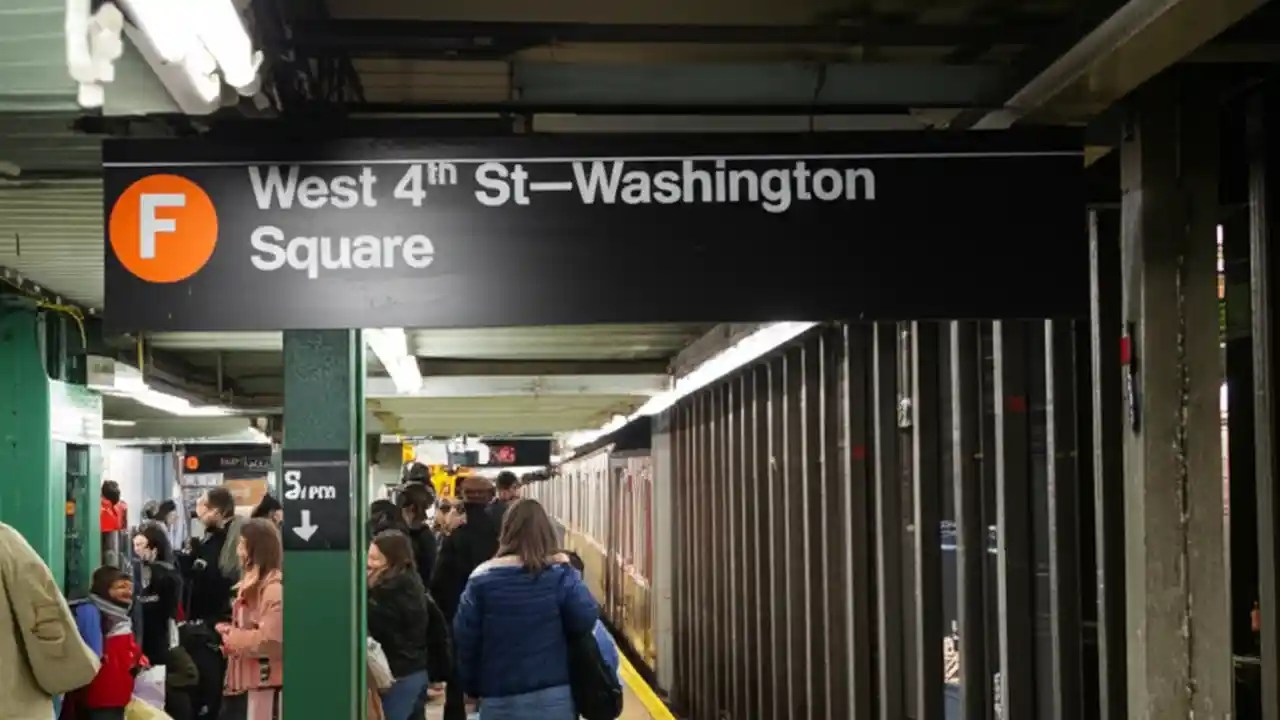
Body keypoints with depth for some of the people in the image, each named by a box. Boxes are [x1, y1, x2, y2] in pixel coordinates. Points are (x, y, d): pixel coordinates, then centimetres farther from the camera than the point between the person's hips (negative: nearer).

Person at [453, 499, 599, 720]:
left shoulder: (482, 580, -3)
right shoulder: (559, 575, -6)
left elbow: (464, 639, 0)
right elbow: (586, 619, -10)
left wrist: (472, 687, 12)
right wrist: (569, 573, 1)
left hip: (500, 699, 0)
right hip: (553, 696, 0)